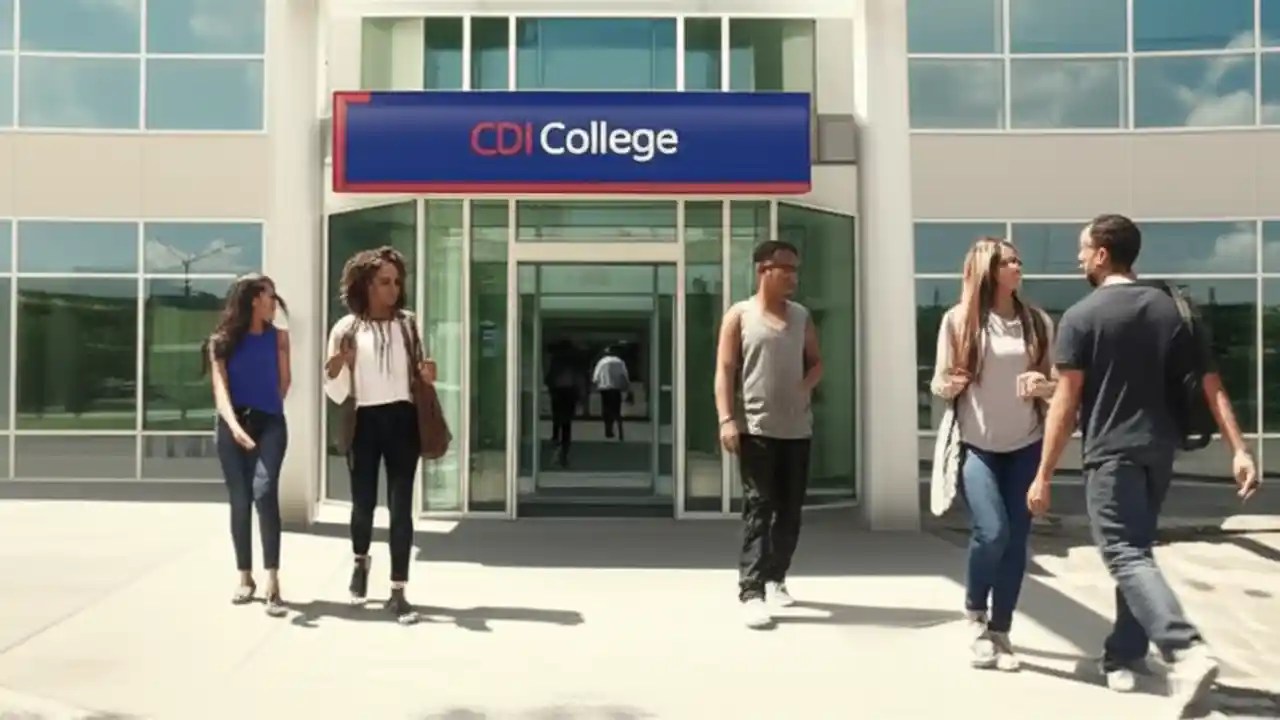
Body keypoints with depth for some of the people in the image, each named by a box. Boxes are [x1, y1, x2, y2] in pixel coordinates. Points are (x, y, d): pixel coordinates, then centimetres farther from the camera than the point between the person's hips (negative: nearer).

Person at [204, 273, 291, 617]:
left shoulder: (278, 336, 5)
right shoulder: (223, 341, 1)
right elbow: (220, 387, -9)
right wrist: (234, 425, -23)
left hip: (269, 423, -1)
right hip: (232, 426, 1)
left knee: (264, 492, -19)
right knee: (239, 500, 6)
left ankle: (273, 583, -19)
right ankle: (245, 578, 21)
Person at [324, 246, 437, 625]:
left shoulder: (408, 324, 7)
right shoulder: (346, 328, 0)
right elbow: (337, 392, 1)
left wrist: (427, 377, -5)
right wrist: (336, 368, -20)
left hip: (401, 420, 1)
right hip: (364, 421, -1)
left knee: (400, 506, -2)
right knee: (363, 502, 10)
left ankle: (398, 591, 6)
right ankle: (360, 562, 41)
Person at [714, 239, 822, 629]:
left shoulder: (801, 316, 12)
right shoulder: (739, 315, 0)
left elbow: (816, 361, 19)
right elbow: (725, 370, -5)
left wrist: (806, 386, -3)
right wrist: (726, 419, -14)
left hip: (798, 428, 5)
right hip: (757, 428, -5)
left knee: (790, 510, 10)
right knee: (758, 508, -7)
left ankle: (775, 577, 26)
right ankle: (750, 591, -6)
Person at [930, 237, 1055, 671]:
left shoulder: (1038, 321, 4)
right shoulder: (958, 320, -4)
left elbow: (1057, 382, 10)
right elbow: (939, 383, 1)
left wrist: (1043, 386, -13)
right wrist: (949, 385, -22)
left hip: (1025, 446, 3)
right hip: (976, 445, -3)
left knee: (1016, 541, 4)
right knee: (992, 532, -15)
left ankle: (1000, 632, 20)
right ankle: (975, 613, 13)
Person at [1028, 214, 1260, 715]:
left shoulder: (1081, 317, -9)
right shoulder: (1169, 308, 7)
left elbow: (1066, 402, -12)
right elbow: (1210, 384, 1)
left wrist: (1044, 475, -8)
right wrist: (1239, 450, 1)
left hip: (1111, 452, -6)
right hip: (1159, 450, 6)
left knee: (1127, 557, -8)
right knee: (1137, 549, 17)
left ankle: (1187, 652, -26)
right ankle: (1124, 656, 25)